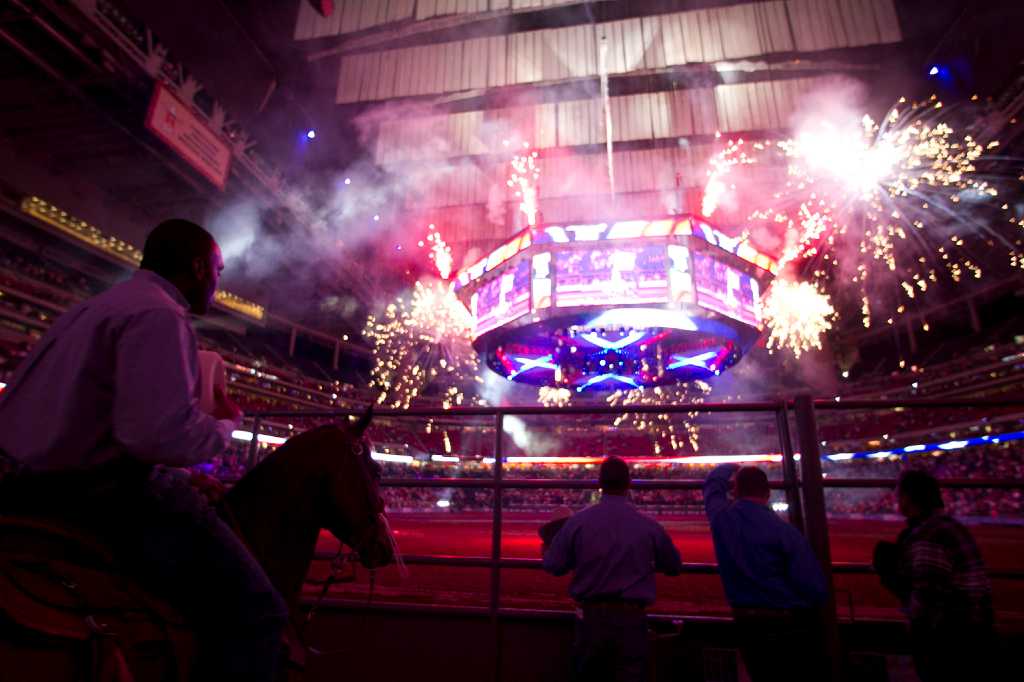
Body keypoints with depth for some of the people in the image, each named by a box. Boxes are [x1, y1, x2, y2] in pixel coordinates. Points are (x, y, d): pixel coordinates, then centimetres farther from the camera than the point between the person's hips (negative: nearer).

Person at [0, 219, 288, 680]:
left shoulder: (91, 308, 18)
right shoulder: (160, 314, -14)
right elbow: (160, 434, -29)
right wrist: (225, 424, -7)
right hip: (102, 494, -11)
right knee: (255, 611, -9)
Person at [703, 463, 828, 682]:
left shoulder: (720, 517, -8)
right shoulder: (784, 531, -19)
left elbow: (713, 481, 14)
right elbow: (815, 589, -18)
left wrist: (732, 468, 34)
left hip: (748, 625, 4)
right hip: (792, 626, -4)